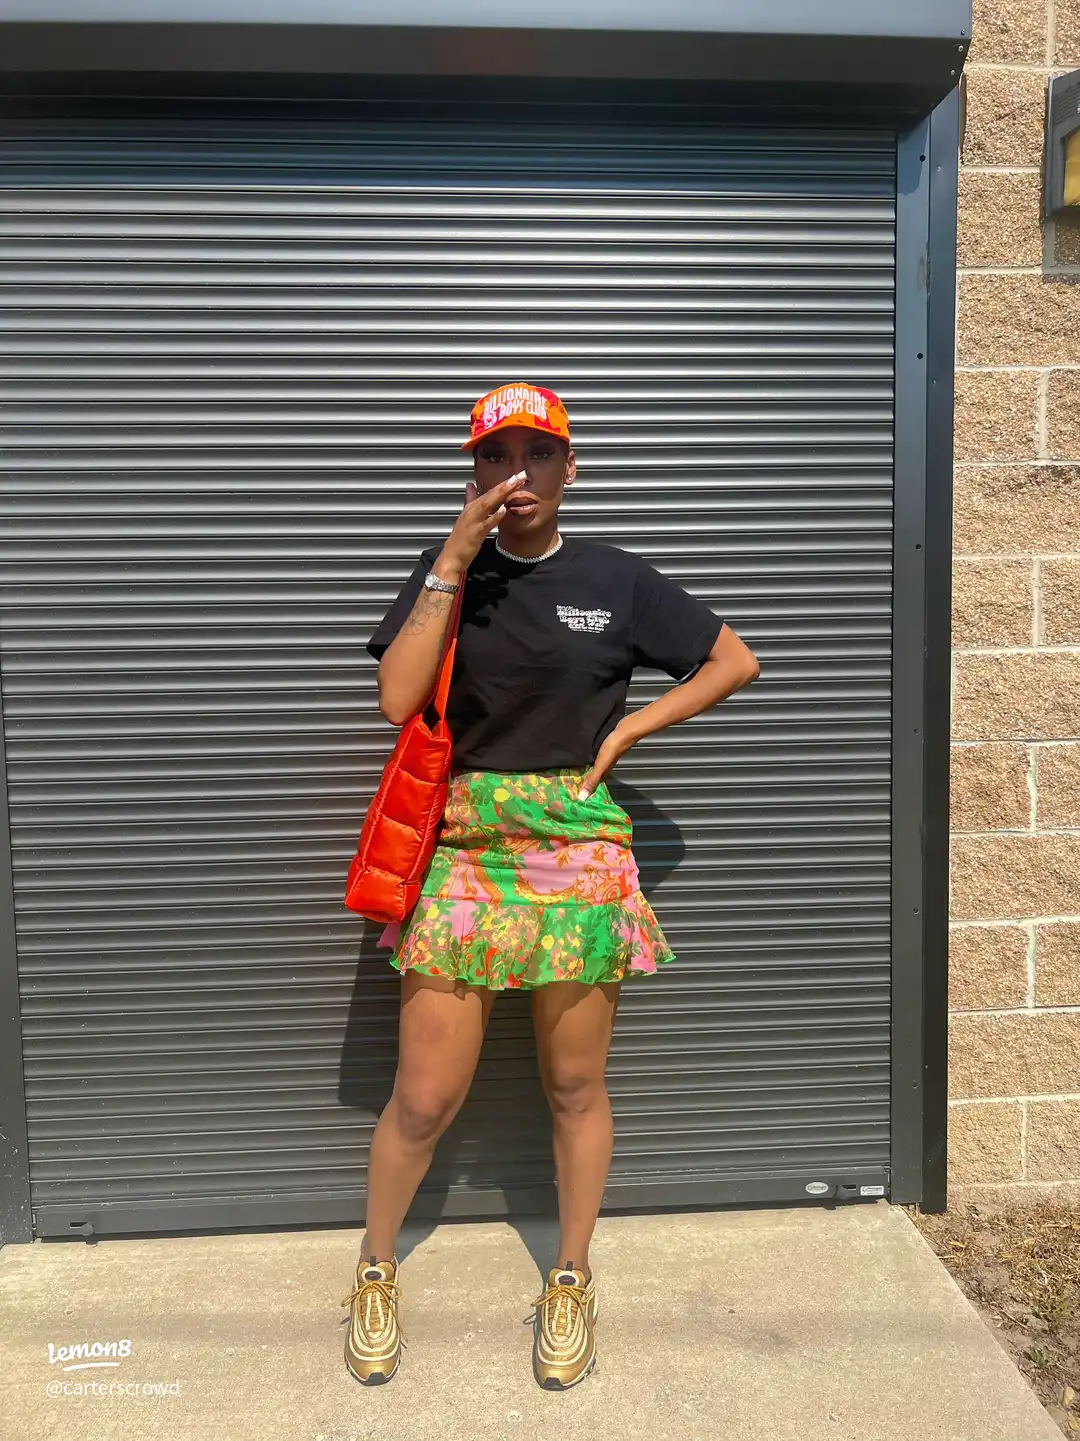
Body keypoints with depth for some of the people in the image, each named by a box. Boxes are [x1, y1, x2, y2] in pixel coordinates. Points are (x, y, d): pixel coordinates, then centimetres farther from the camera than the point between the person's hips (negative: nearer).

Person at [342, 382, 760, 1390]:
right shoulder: (449, 569, 5)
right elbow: (397, 700, -9)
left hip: (579, 847, 0)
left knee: (575, 1087, 11)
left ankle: (571, 1283, 35)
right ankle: (376, 1272, 31)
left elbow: (735, 662, 10)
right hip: (465, 846, 0)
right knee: (425, 1098, 4)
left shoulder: (616, 580, 4)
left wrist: (626, 730, 1)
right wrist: (453, 560, -13)